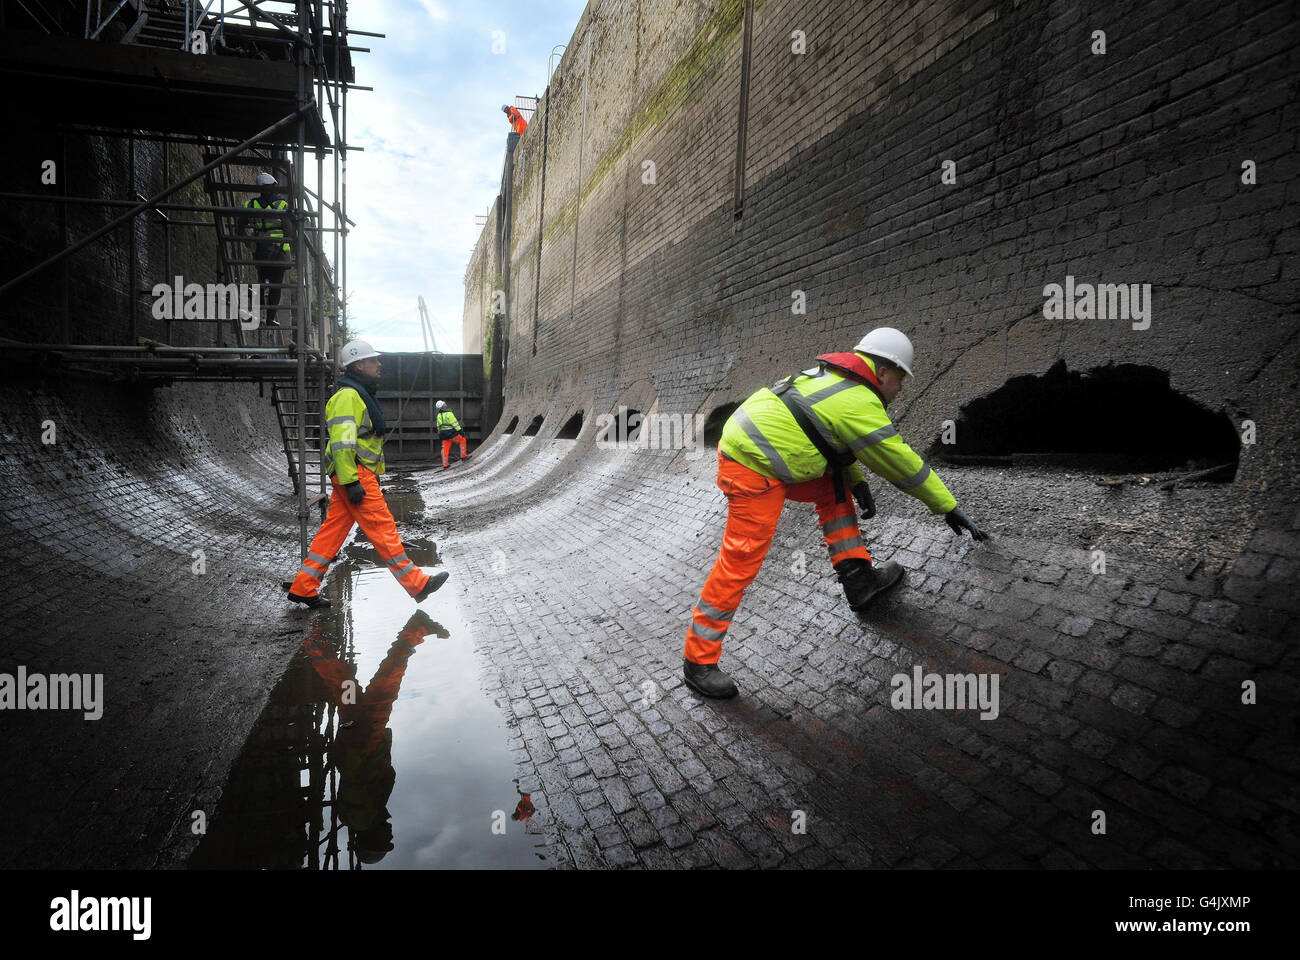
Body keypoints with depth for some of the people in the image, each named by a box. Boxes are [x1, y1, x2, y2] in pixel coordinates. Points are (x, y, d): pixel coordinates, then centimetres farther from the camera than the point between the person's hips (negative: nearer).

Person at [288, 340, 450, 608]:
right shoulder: (348, 396, -13)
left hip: (356, 474, 11)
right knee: (383, 528, -6)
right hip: (355, 474, -11)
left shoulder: (360, 395, 22)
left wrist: (372, 475, 28)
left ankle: (303, 588, 15)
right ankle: (417, 584, -1)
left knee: (333, 530, 10)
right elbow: (342, 442, -20)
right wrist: (352, 482, -24)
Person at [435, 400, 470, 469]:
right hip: (451, 433, -7)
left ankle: (445, 465, 9)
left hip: (444, 434, 7)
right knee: (462, 440, 10)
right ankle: (463, 456, 9)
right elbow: (455, 423, -17)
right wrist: (460, 431, -15)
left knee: (445, 449, 8)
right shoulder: (448, 413, -14)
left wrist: (440, 434, 27)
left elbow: (439, 426, 18)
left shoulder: (439, 415, 10)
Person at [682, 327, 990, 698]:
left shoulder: (832, 374, 16)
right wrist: (949, 508, 6)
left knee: (834, 487, 19)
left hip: (741, 443, 10)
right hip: (754, 471, -10)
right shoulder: (861, 406, -11)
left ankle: (858, 579, 20)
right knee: (741, 560, -8)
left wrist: (857, 482, 18)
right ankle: (698, 660, 0)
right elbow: (905, 465, -4)